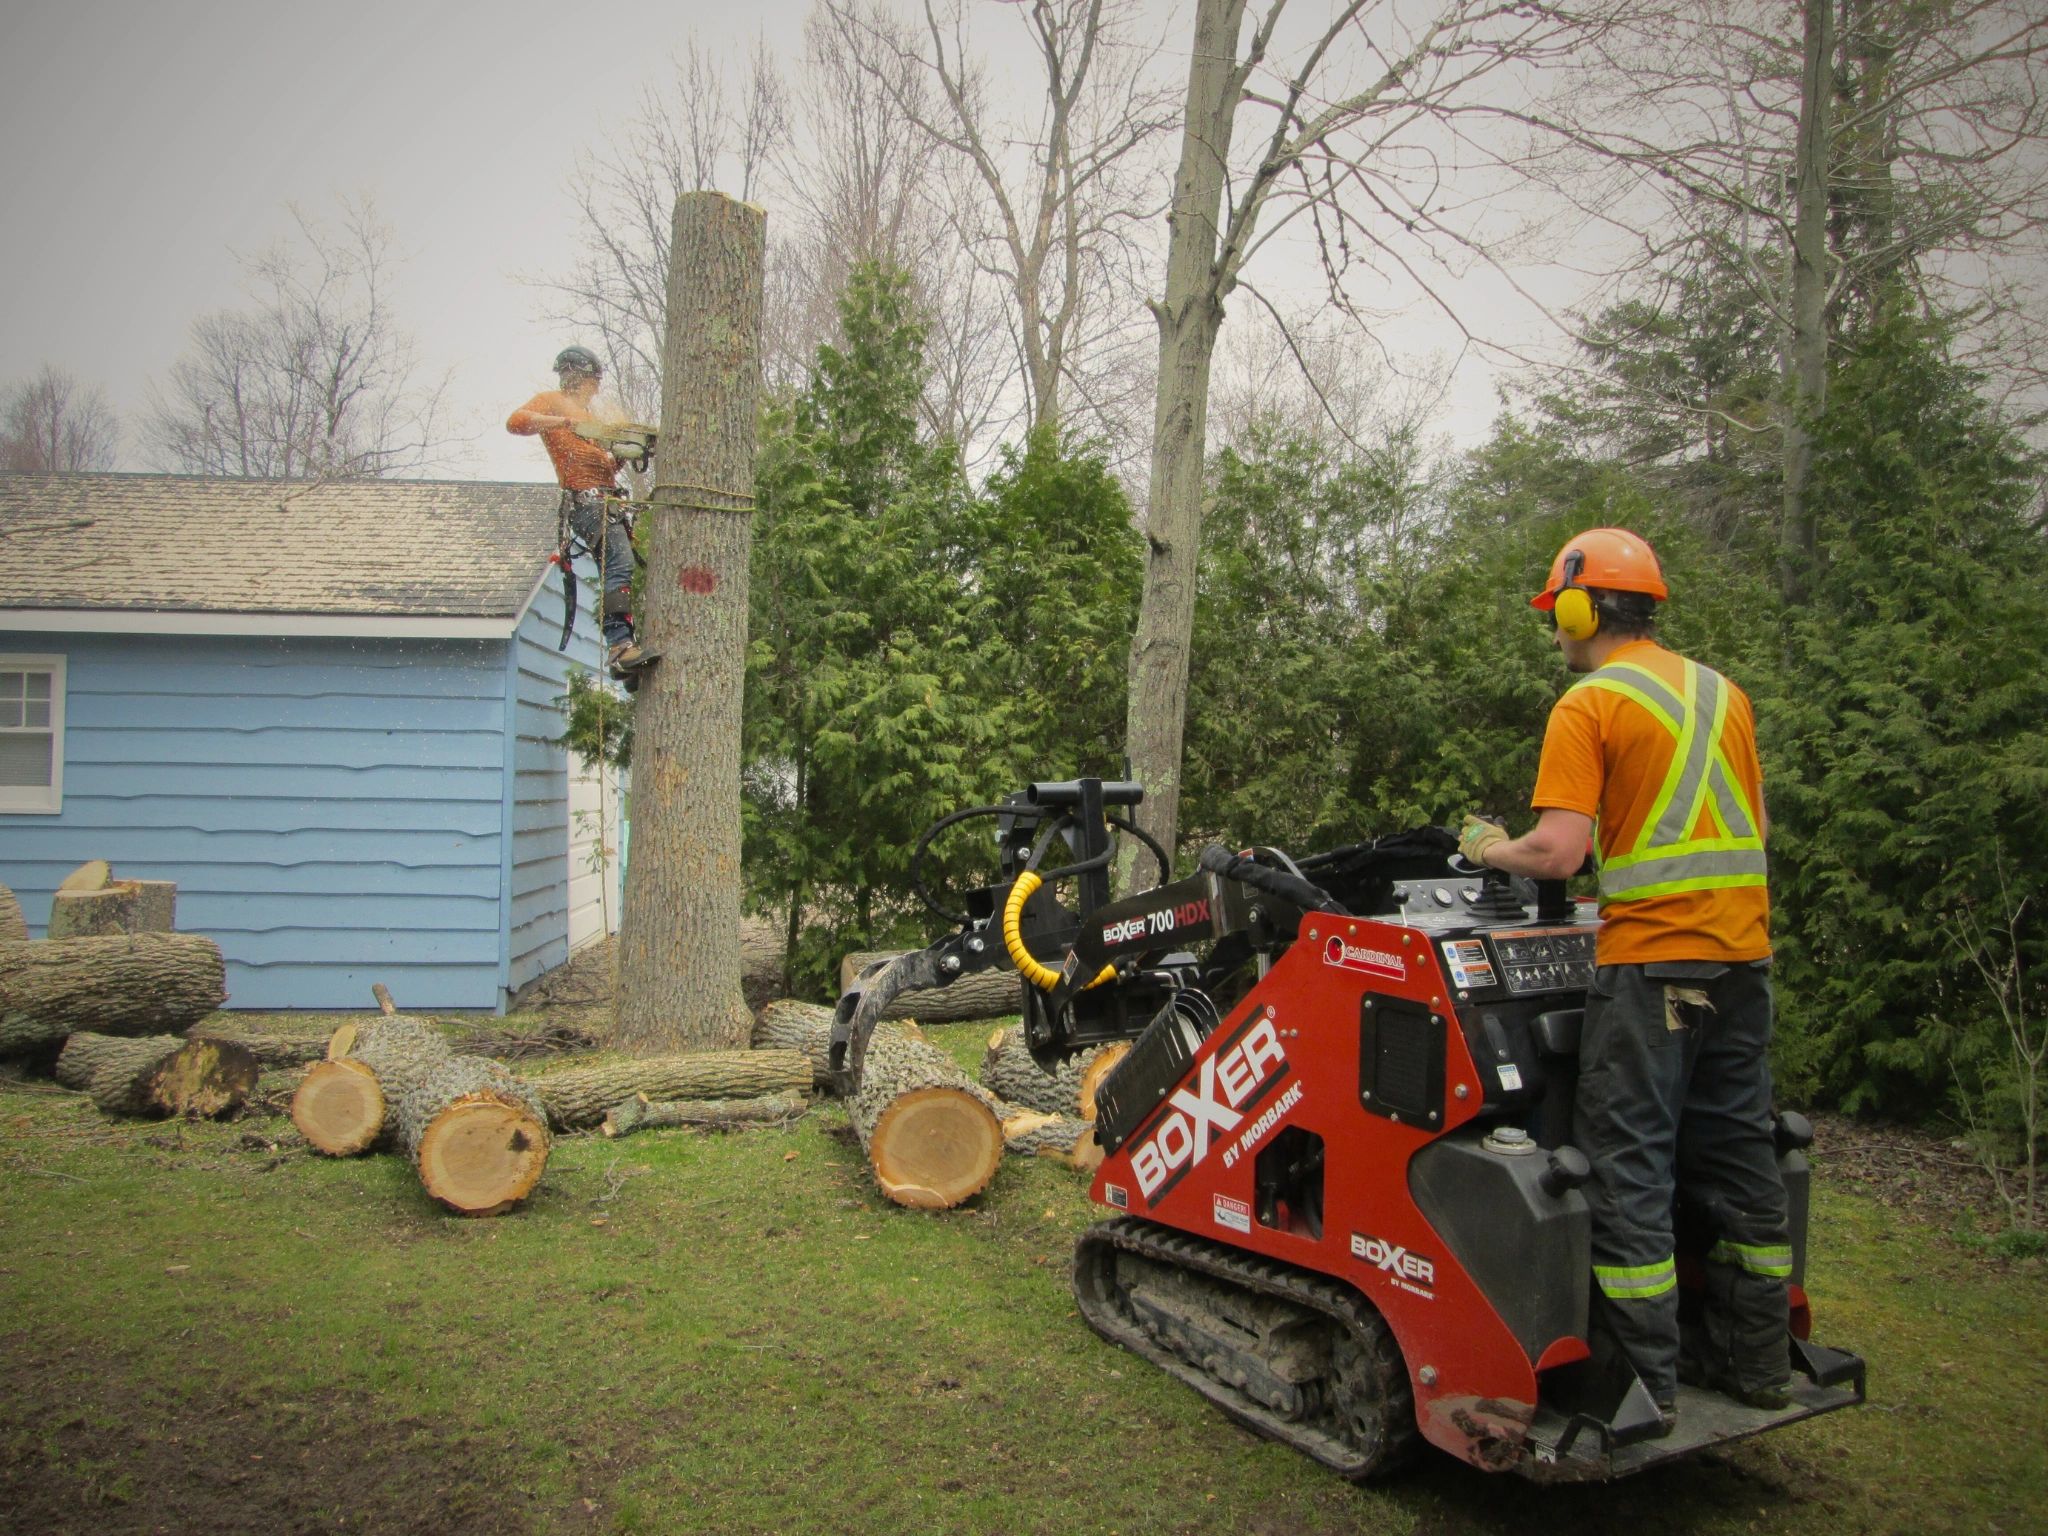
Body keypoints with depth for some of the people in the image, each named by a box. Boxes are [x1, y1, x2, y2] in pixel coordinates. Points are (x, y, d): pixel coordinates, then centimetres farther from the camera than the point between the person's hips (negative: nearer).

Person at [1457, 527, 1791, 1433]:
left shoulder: (1589, 705, -9)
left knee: (1628, 1162, -1)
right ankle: (1753, 1357, 25)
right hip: (1741, 951, 8)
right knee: (1737, 1152, 15)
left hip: (1651, 959, -7)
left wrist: (1490, 849, 2)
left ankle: (1642, 1377, 4)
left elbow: (1556, 854, -16)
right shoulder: (1723, 693, 13)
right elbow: (1752, 827, 20)